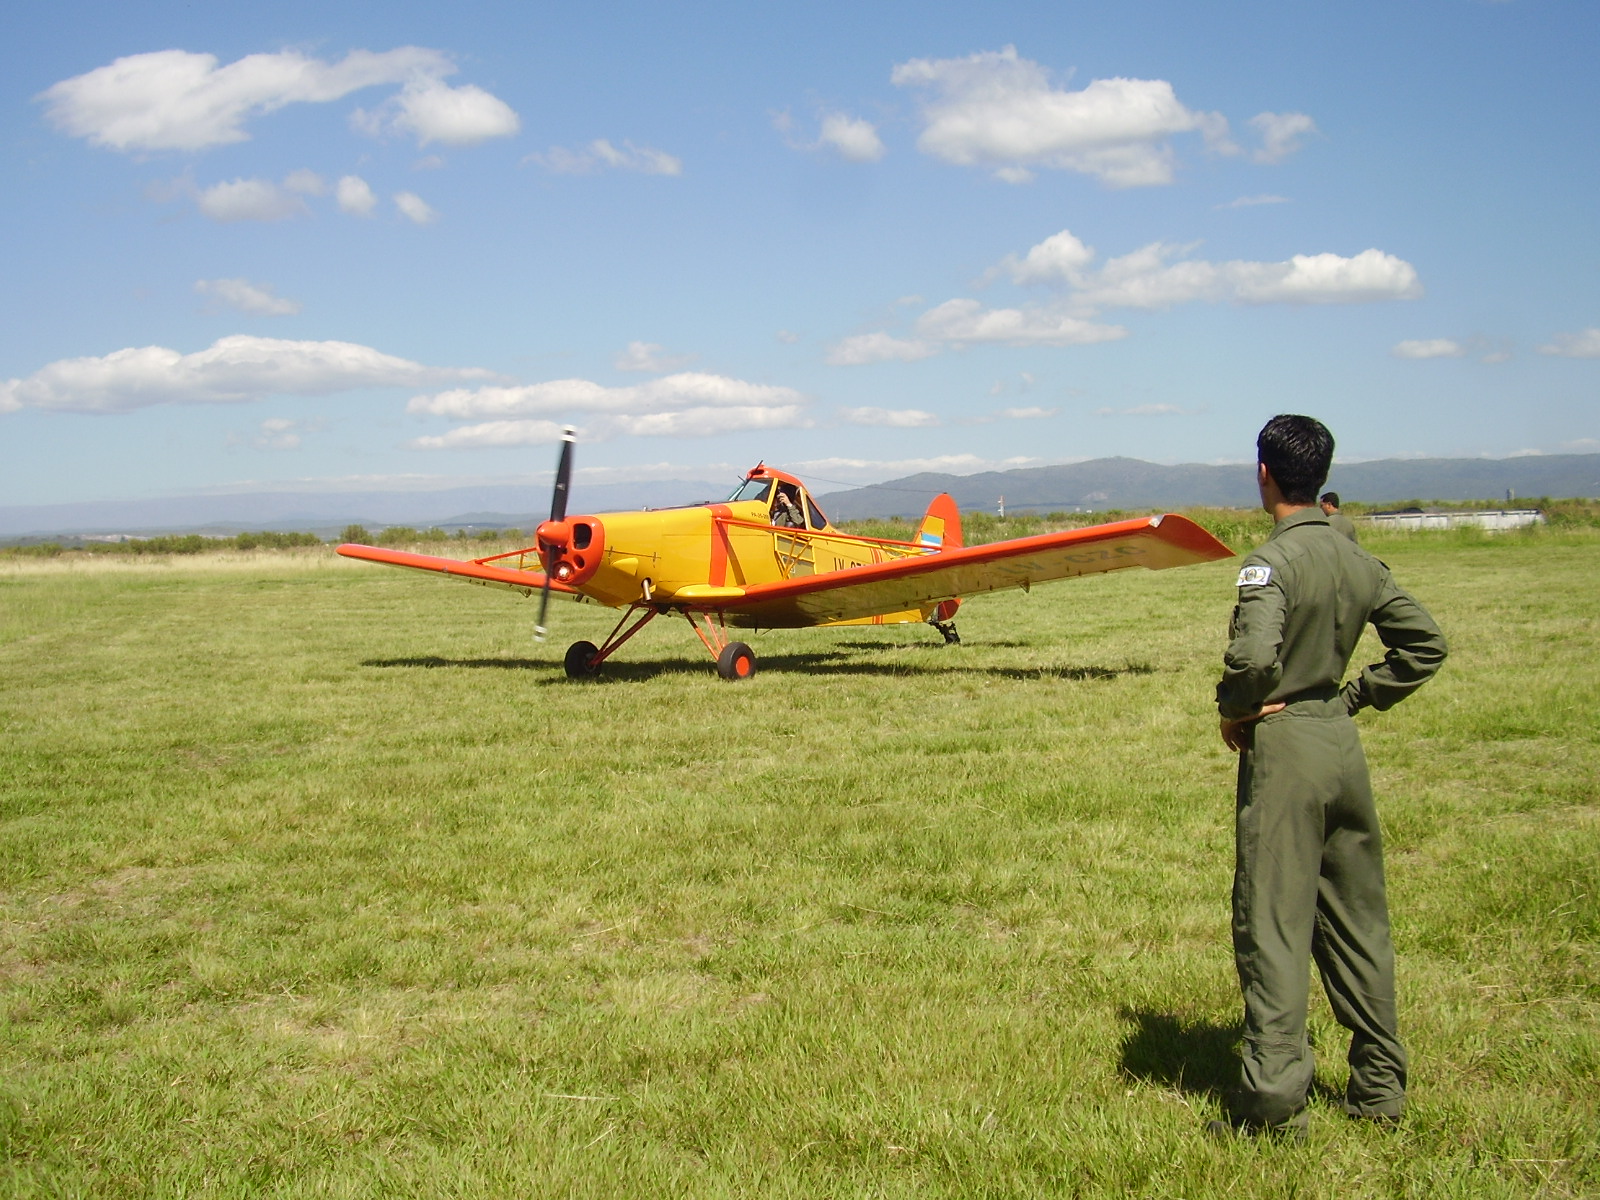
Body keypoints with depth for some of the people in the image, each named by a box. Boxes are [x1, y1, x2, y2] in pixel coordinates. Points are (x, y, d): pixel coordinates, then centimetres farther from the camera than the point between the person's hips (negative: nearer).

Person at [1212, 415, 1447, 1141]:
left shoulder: (1273, 560, -15)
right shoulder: (1359, 562, 7)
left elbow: (1254, 653, -30)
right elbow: (1425, 643, 12)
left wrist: (1234, 708, -11)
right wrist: (1360, 695, 12)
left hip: (1283, 746, -7)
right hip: (1342, 740, 7)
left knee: (1272, 923, -2)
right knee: (1358, 917, 15)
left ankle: (1274, 1099, 0)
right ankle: (1380, 1086, 23)